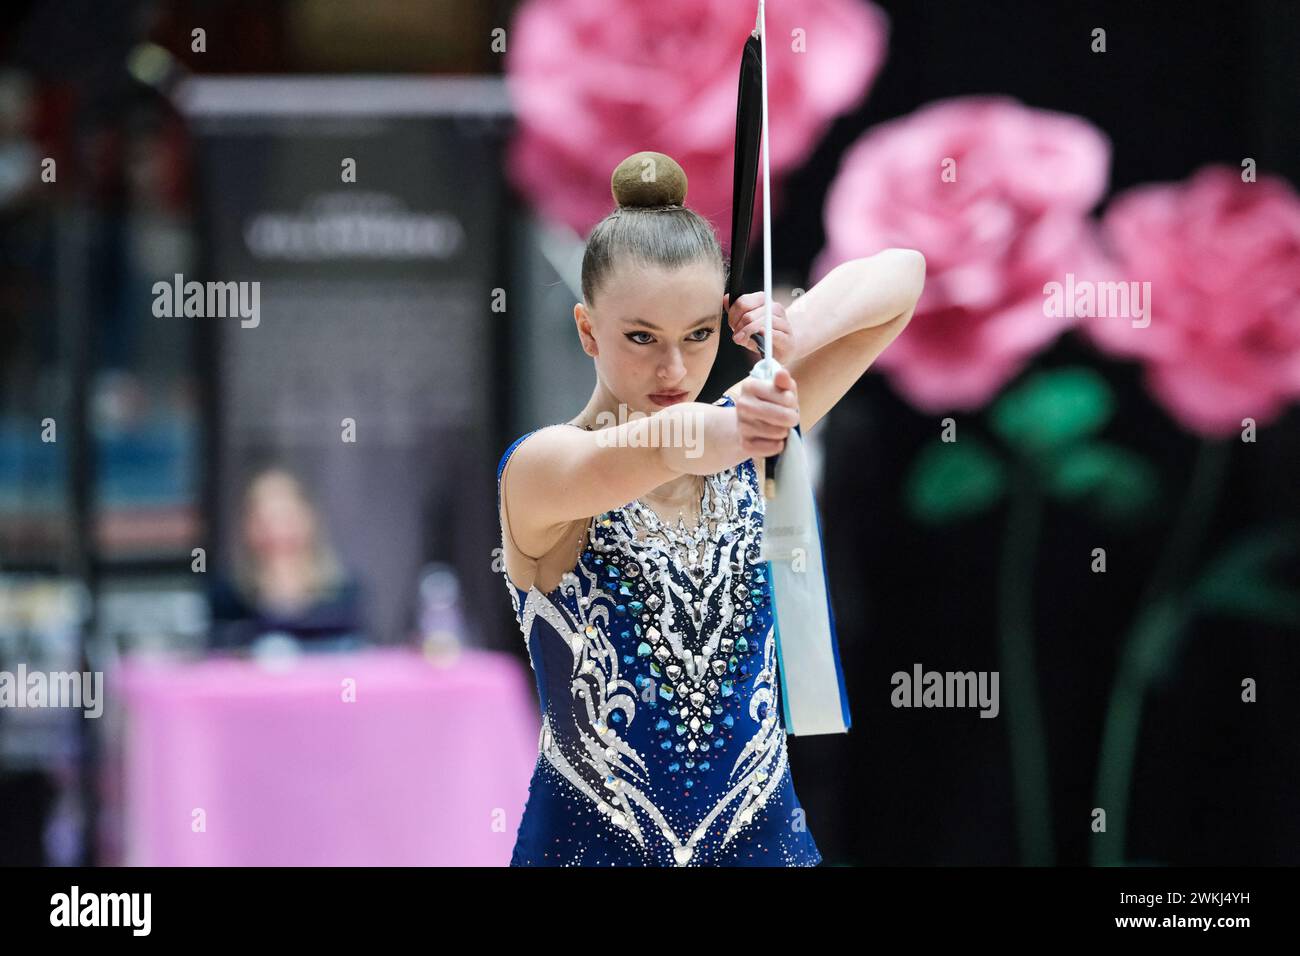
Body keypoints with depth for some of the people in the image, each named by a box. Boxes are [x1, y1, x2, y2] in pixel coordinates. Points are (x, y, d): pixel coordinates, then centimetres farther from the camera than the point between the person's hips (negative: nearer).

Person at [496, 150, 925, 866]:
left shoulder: (737, 443, 0)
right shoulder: (537, 471, -14)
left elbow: (899, 274, 1)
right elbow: (621, 459, -38)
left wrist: (797, 333, -20)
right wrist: (697, 441, -59)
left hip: (761, 835, 4)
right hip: (587, 844, -4)